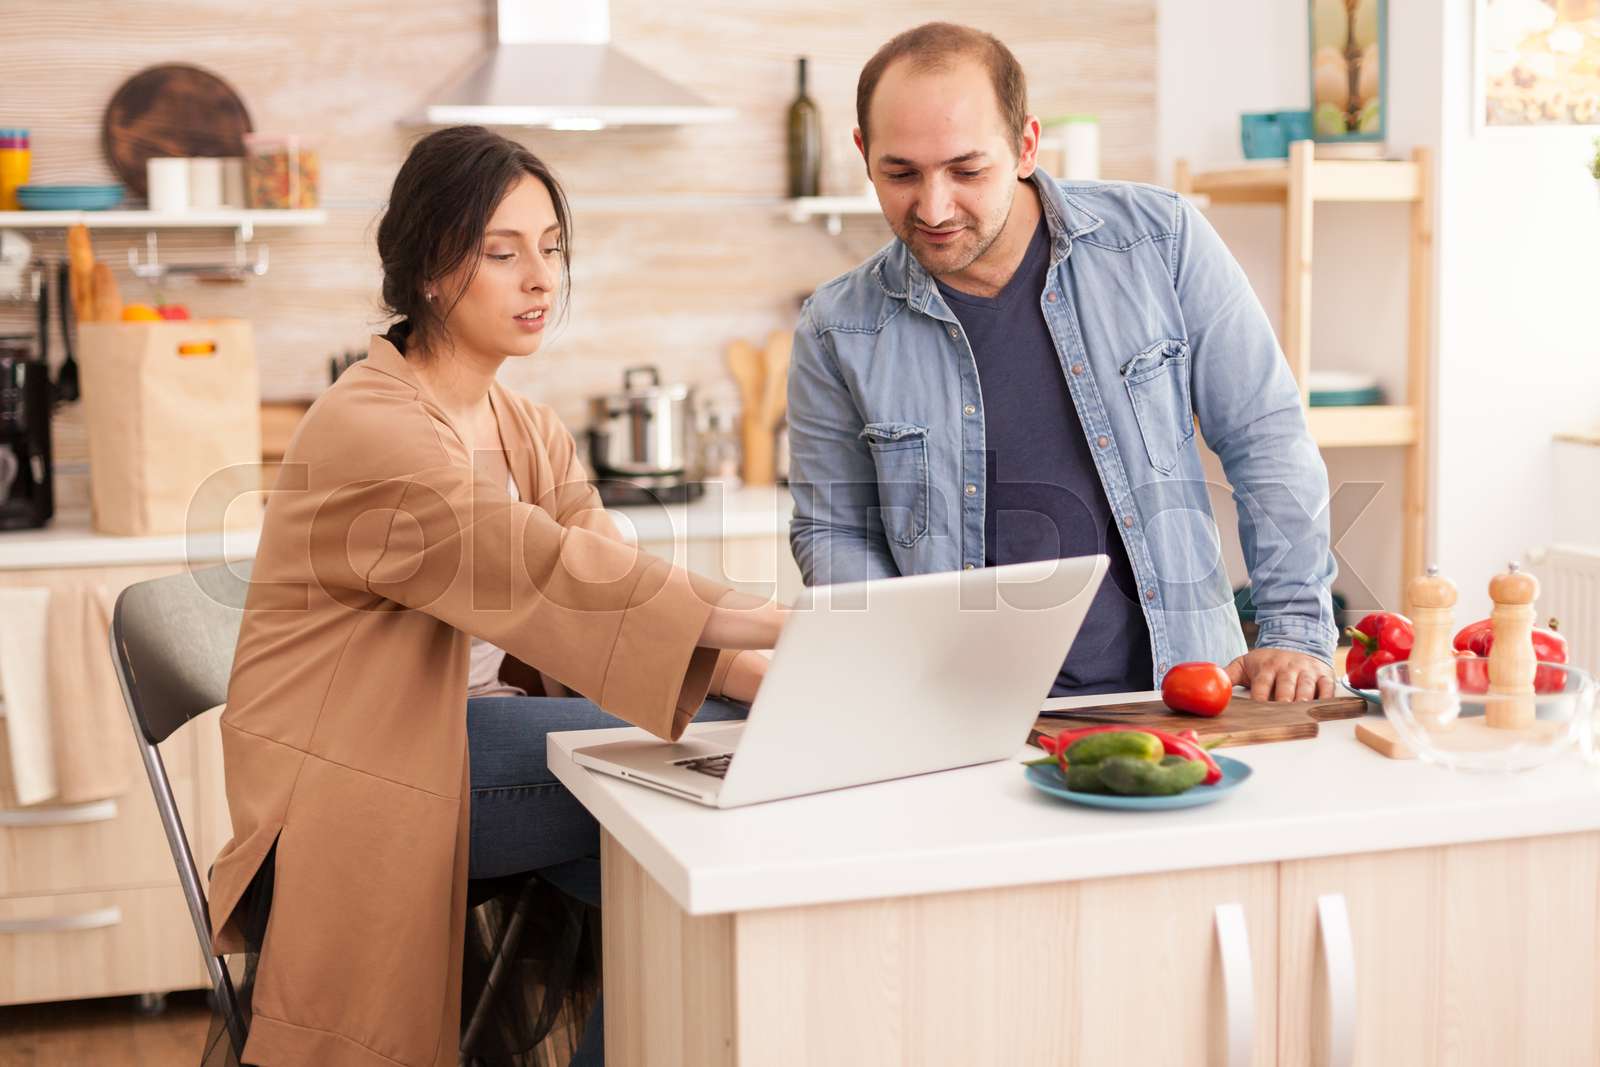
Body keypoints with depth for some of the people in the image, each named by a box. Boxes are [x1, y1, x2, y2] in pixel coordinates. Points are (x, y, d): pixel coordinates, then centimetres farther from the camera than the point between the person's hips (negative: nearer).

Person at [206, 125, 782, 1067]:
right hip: (360, 775, -7)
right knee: (709, 752, -21)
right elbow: (566, 576, -27)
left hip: (472, 738, 8)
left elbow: (623, 595, -1)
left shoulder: (531, 432, 11)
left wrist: (768, 675, -20)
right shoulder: (372, 431, -17)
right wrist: (792, 627, -32)